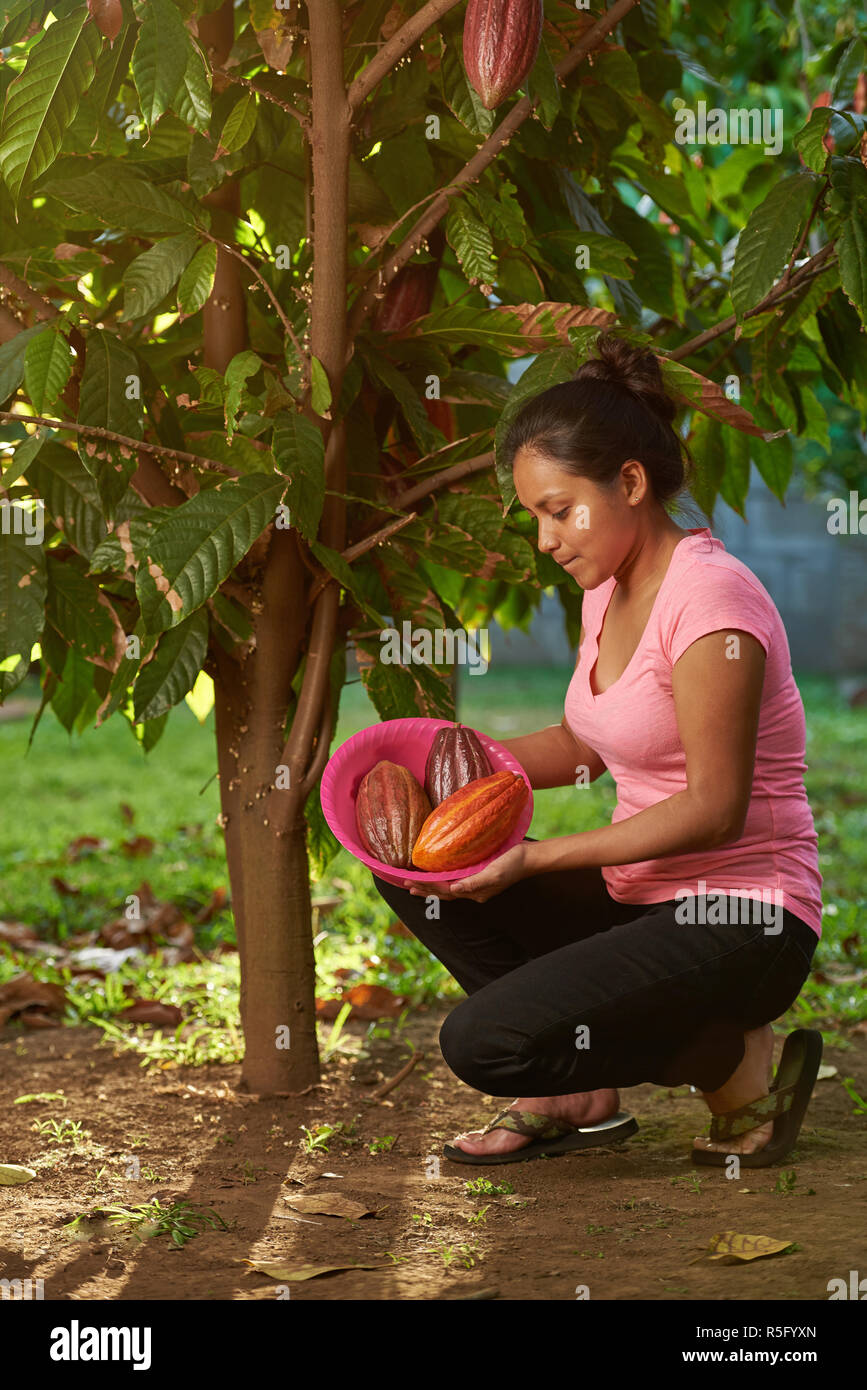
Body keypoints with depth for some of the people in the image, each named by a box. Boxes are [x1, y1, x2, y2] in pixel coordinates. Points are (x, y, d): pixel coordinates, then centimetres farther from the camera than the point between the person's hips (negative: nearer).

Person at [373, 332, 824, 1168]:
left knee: (483, 1043, -22)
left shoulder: (710, 598, -19)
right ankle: (578, 1094, 4)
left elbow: (714, 808, -21)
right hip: (641, 900, 9)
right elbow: (585, 744, 18)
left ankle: (738, 1062, 0)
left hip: (740, 921, -9)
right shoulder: (608, 589, 8)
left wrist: (535, 860, -22)